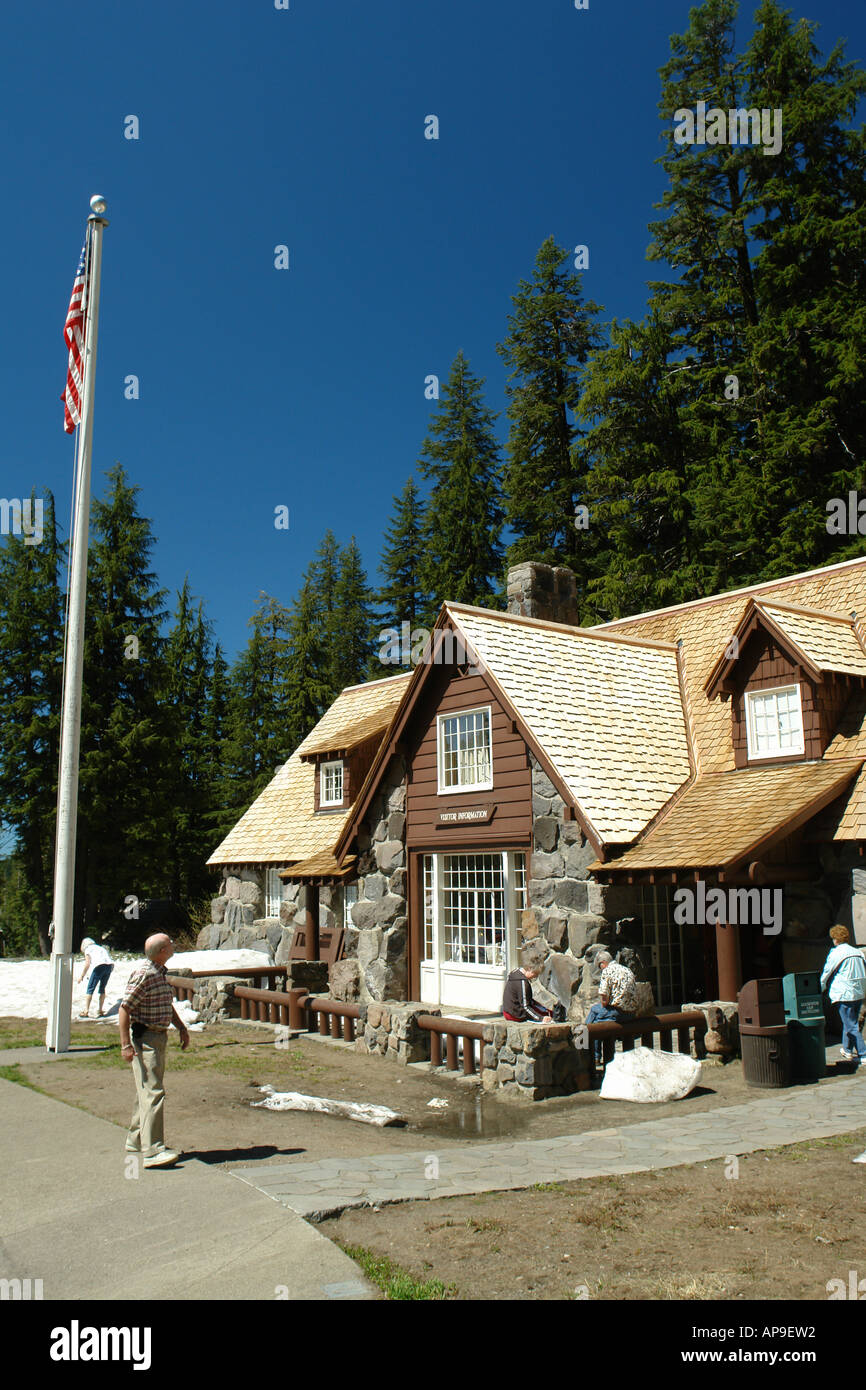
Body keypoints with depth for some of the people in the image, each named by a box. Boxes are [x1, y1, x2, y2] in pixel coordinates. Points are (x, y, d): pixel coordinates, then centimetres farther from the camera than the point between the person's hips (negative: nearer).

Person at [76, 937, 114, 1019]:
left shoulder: (88, 949, 17)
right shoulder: (100, 948, 33)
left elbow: (87, 964, 8)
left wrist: (81, 976, 15)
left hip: (99, 966, -6)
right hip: (110, 964, 6)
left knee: (90, 988, 4)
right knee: (102, 988, 19)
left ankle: (86, 1010, 2)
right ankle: (100, 1010, 20)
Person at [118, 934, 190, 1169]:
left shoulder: (161, 973, 12)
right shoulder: (143, 975, -19)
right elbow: (124, 1009, -19)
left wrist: (181, 1027, 19)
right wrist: (126, 1045, -22)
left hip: (159, 1038, 10)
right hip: (145, 1039, -10)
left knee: (148, 1091, 17)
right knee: (153, 1093, -13)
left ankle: (136, 1140, 30)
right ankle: (152, 1150, -14)